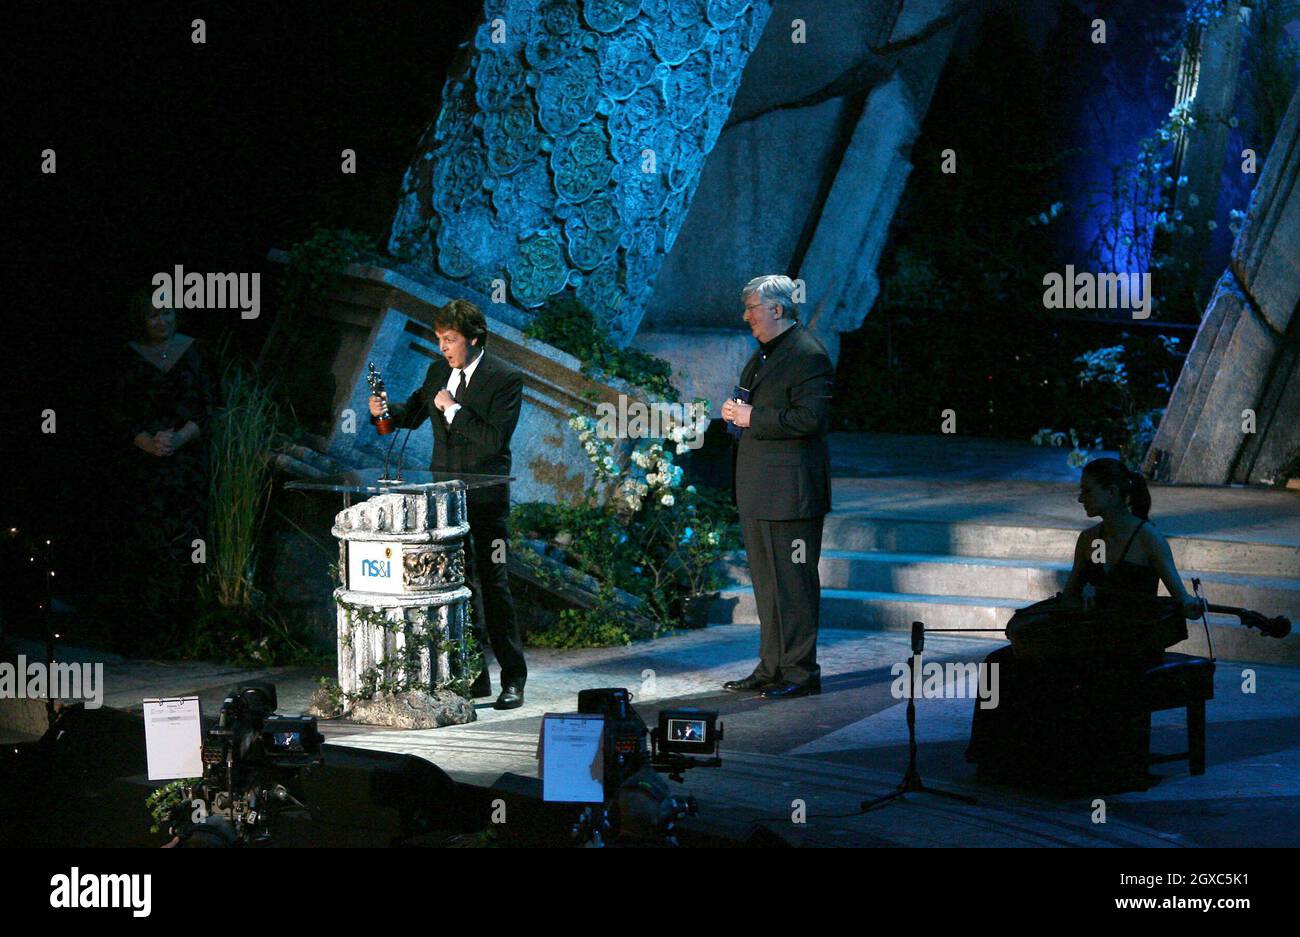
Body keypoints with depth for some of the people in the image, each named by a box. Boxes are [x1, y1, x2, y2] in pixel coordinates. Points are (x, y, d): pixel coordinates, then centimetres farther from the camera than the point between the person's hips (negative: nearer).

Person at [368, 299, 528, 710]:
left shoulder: (506, 379, -10)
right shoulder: (438, 371, 9)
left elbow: (495, 439, -18)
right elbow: (413, 414, 20)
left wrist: (454, 409, -19)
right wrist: (386, 411, 0)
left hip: (485, 498, -6)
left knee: (492, 584, -6)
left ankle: (513, 679, 1)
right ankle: (472, 674, 15)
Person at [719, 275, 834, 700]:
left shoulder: (808, 355, -13)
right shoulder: (764, 353, 18)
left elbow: (809, 418, -21)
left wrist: (752, 418, -17)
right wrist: (736, 413, 7)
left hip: (790, 488, -10)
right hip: (759, 489, 10)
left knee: (793, 581, -6)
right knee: (767, 581, 14)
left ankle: (800, 672, -1)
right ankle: (772, 668, 21)